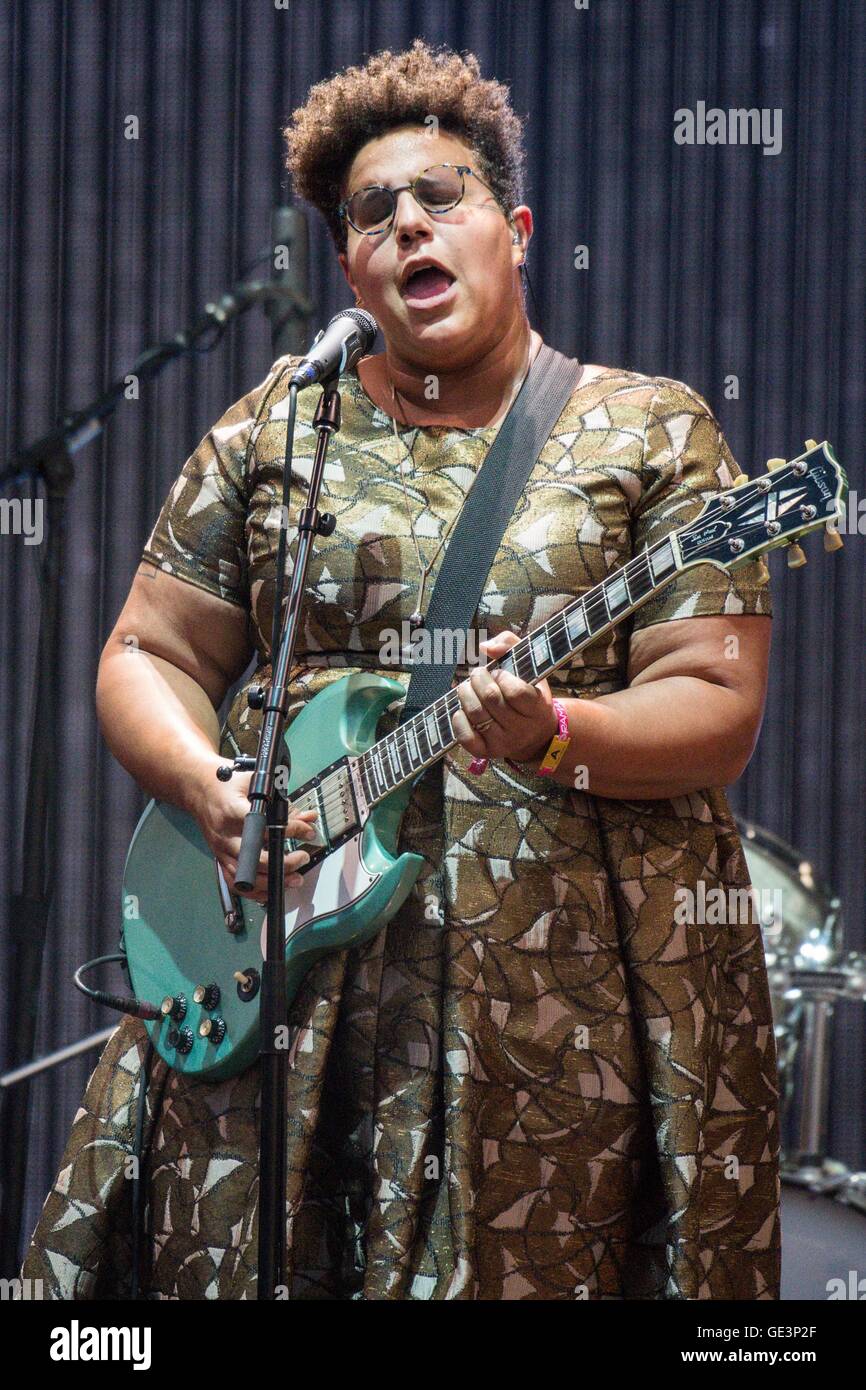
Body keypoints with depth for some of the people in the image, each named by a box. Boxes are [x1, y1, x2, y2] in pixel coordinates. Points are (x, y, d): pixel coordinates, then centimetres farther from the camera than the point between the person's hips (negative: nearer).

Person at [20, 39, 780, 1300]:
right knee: (227, 1262, 1)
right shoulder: (277, 428, 11)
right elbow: (148, 659, 11)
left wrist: (553, 737, -23)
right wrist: (214, 794, -9)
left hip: (572, 981, -2)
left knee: (537, 1269, -1)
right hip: (288, 971, 2)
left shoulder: (651, 435, 2)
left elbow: (720, 713, -5)